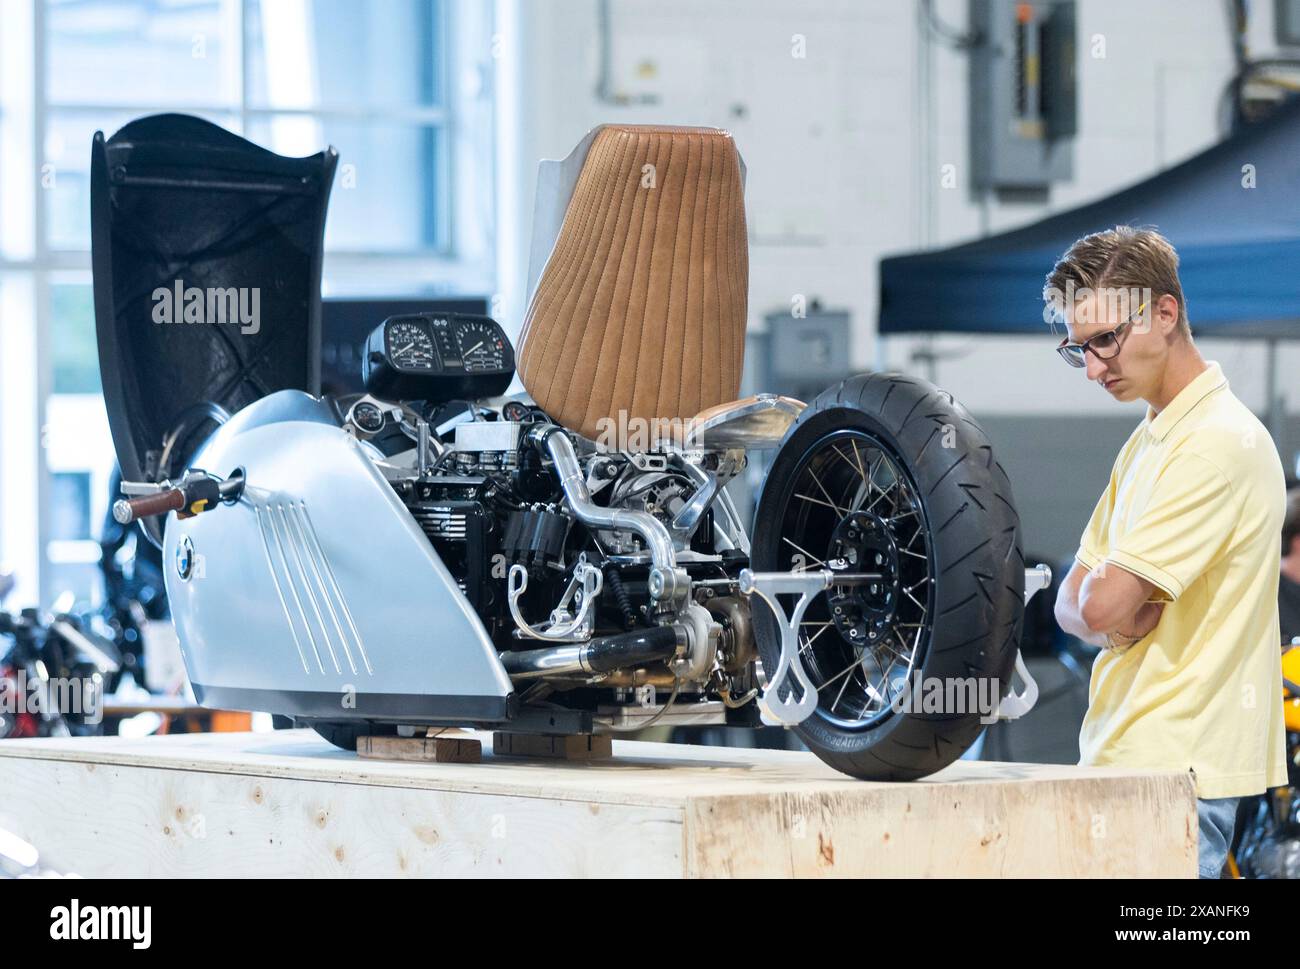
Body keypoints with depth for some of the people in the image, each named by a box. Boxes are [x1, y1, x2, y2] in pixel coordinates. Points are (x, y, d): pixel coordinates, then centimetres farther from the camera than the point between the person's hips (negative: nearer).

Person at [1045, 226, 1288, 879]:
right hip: (1124, 755, 9)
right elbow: (1073, 603, 15)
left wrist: (1111, 615, 3)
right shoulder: (1146, 443, 17)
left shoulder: (1219, 443, -15)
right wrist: (1121, 621, -6)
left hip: (1177, 771, -9)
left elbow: (1102, 605, -19)